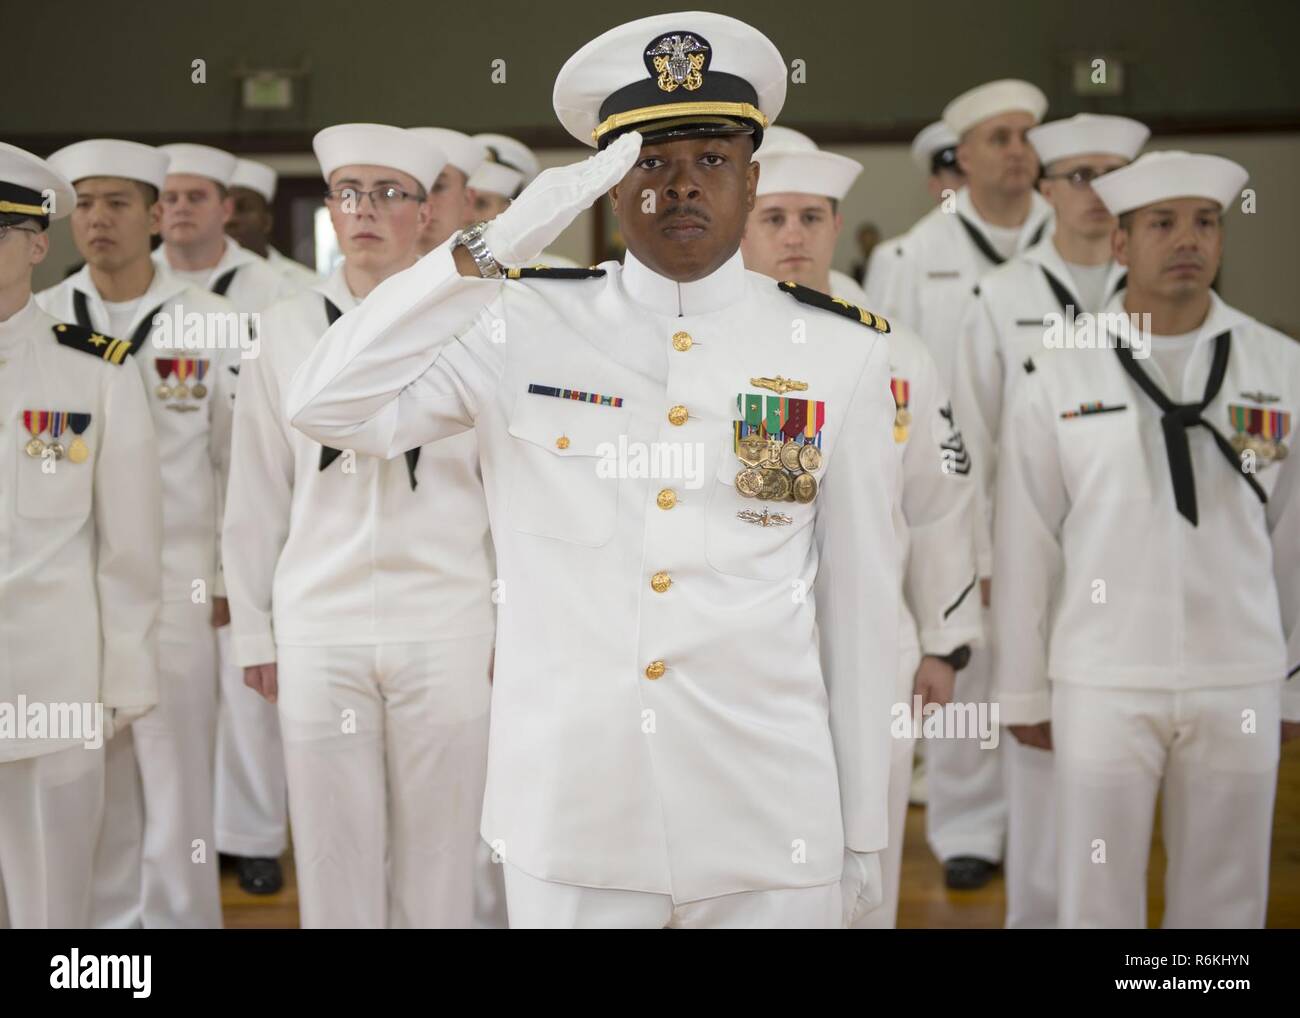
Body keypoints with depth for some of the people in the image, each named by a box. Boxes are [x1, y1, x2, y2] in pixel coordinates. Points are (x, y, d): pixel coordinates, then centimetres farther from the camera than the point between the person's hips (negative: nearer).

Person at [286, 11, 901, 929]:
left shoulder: (841, 354, 0)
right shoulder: (522, 328, -1)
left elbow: (862, 602, 2)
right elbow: (323, 408, -13)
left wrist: (864, 833, 5)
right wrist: (494, 248, -19)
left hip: (769, 832, 0)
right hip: (566, 821, 0)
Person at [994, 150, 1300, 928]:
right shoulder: (1058, 381, -2)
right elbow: (1026, 547, 1)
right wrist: (1025, 691, 3)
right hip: (1102, 684, -1)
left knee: (1225, 904, 12)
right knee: (1097, 899, 9)